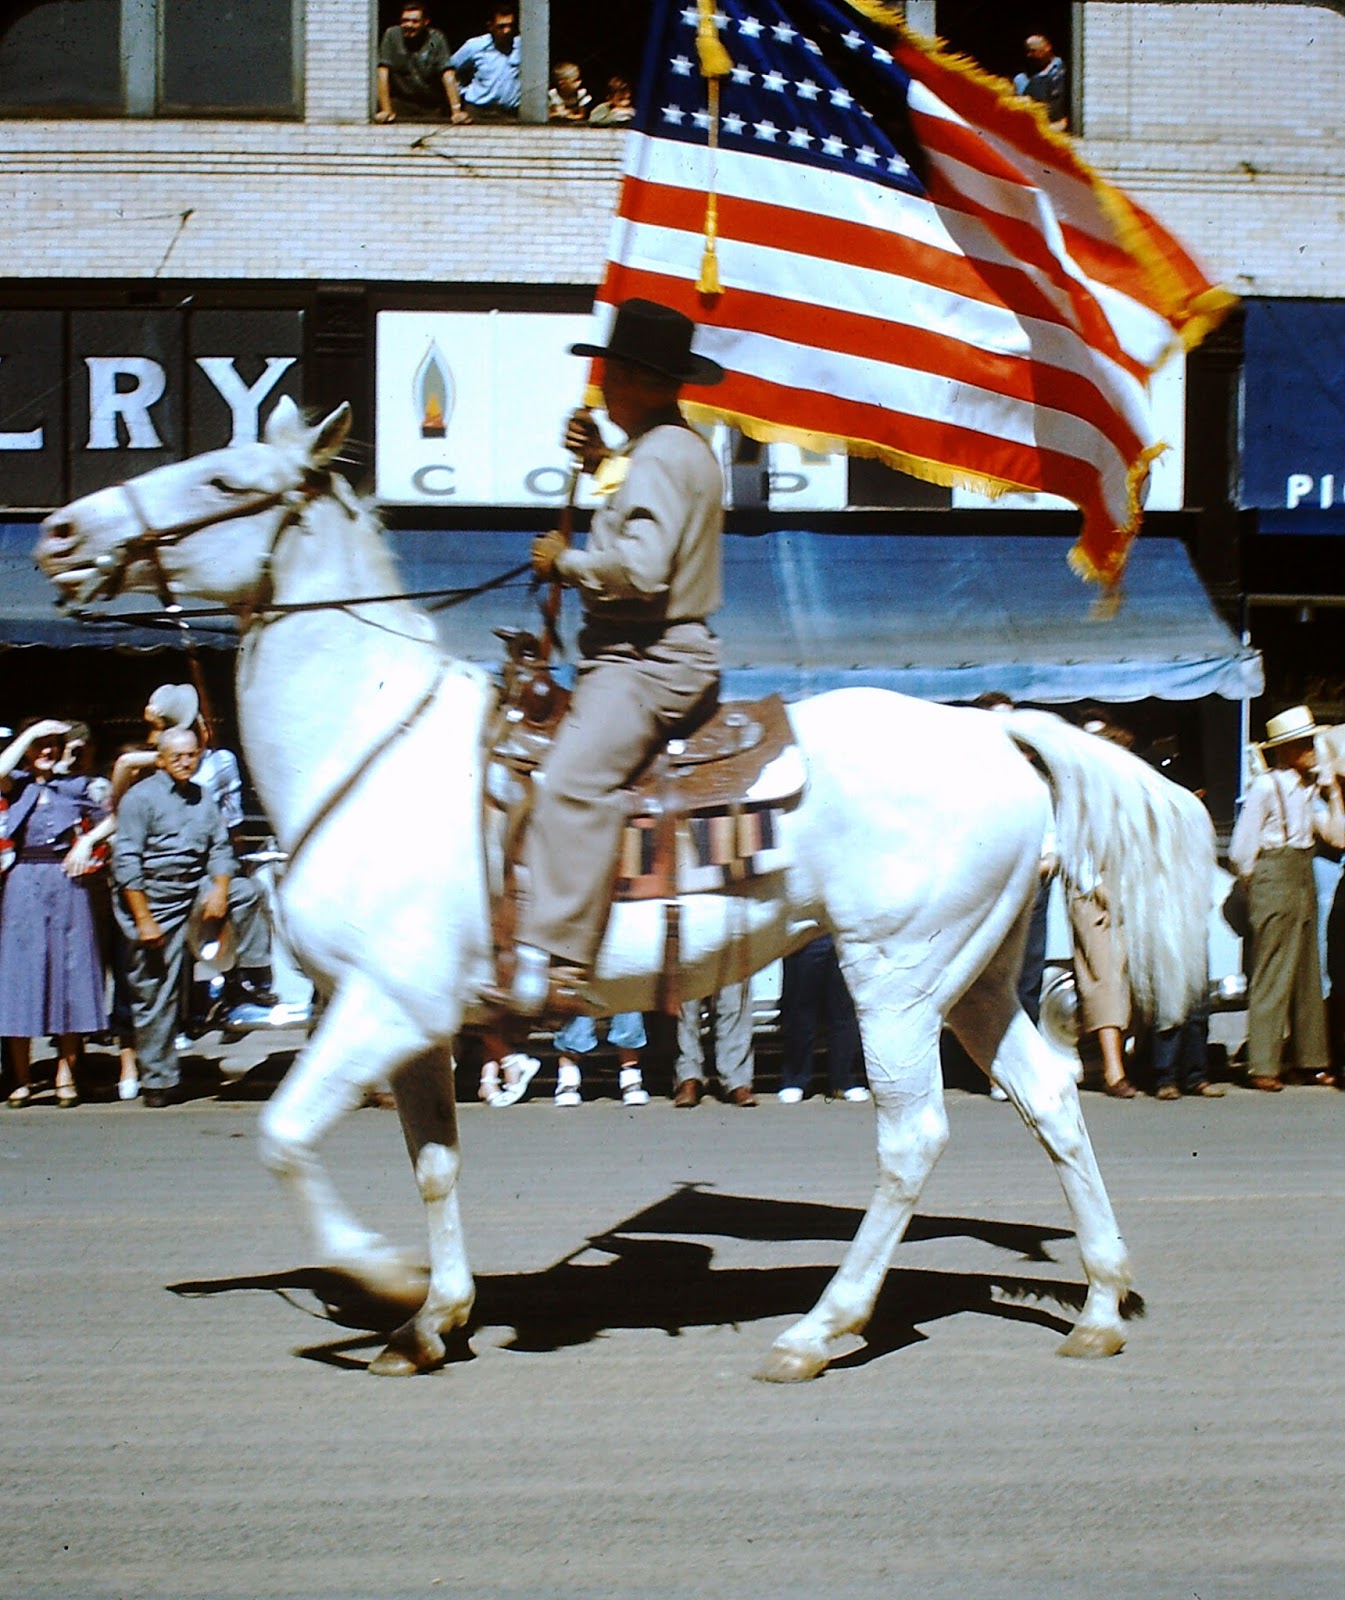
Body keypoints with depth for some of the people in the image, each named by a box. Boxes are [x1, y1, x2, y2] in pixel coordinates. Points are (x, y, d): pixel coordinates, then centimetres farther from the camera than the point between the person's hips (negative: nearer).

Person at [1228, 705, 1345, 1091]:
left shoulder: (1309, 789, 14)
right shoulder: (1265, 788, -9)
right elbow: (1240, 851, -10)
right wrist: (1256, 888, -2)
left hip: (1304, 883, 8)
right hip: (1273, 882, -8)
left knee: (1308, 974, 9)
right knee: (1273, 972, -9)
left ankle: (1311, 1061, 15)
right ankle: (1262, 1067, -8)